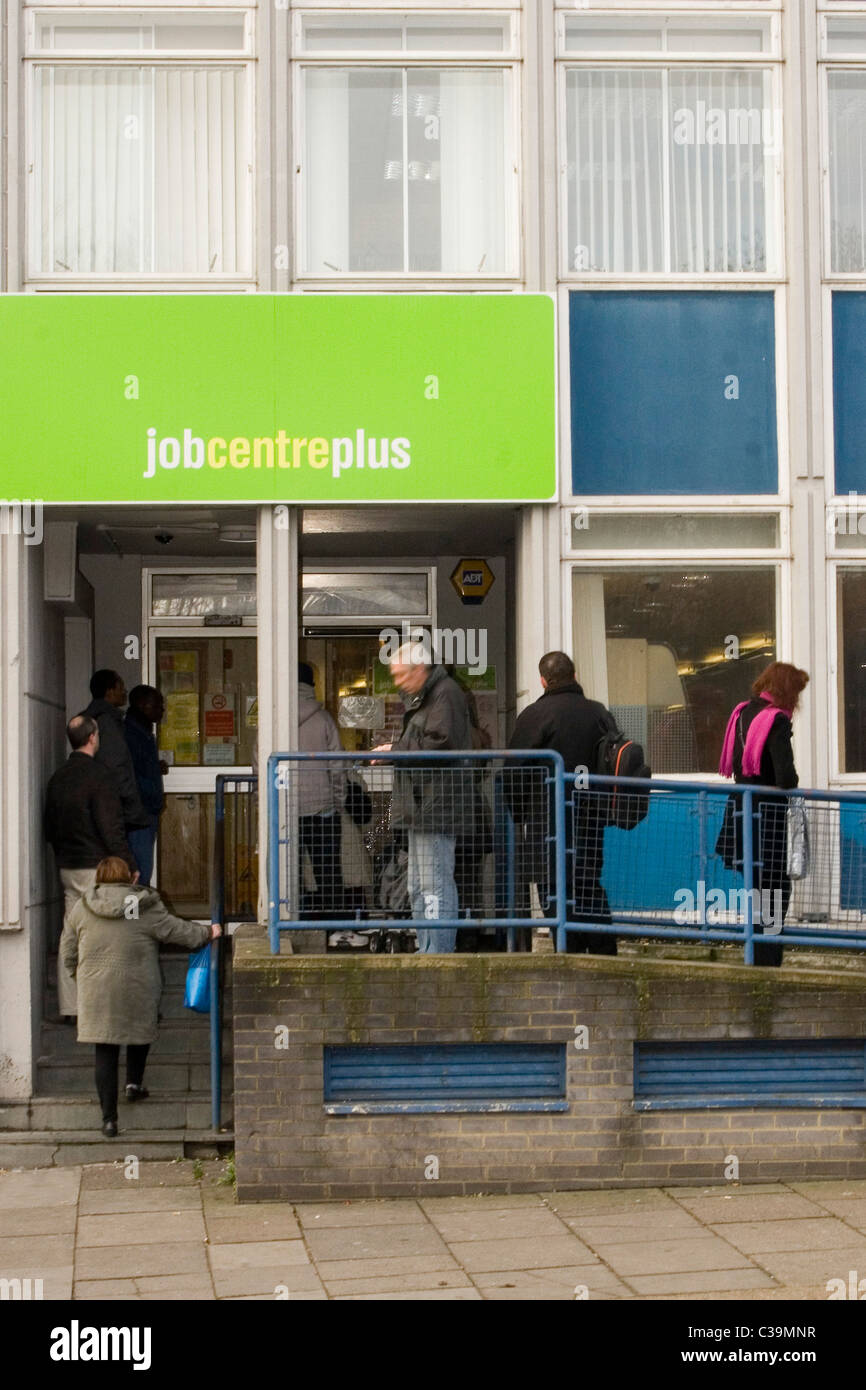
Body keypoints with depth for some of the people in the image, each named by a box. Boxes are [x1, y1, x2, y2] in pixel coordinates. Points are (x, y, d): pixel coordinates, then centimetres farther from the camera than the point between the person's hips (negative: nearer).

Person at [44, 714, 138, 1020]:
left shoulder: (58, 778, 10)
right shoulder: (97, 777, -15)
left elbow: (50, 828, 16)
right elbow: (110, 829, -17)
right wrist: (129, 864, -11)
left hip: (68, 868, 8)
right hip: (96, 867, -8)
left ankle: (69, 1006, 12)